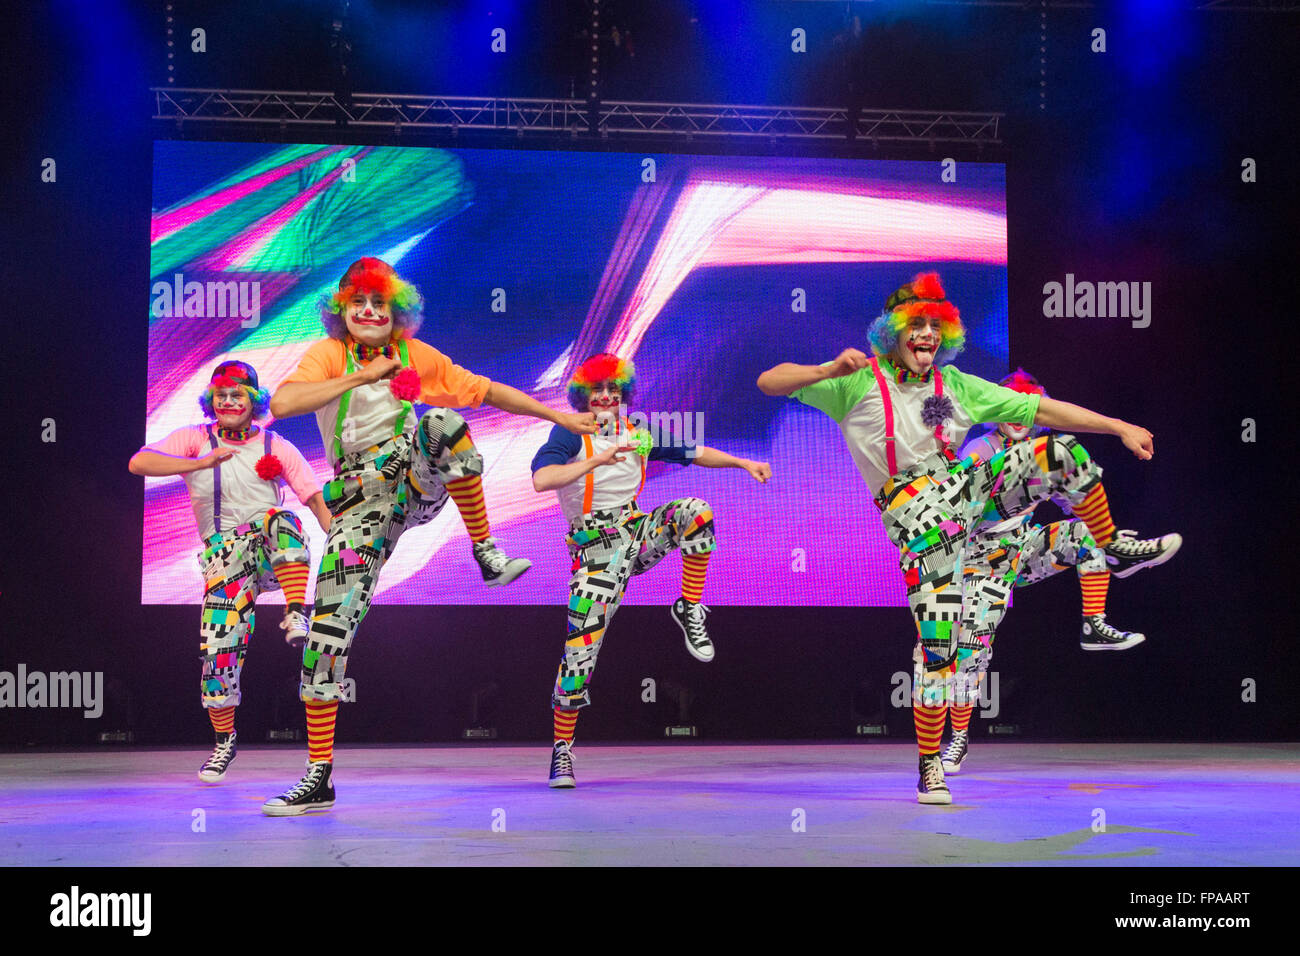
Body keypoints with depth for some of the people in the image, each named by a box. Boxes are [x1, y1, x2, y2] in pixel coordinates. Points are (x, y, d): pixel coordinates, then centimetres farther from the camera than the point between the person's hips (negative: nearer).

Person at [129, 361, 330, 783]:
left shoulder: (275, 447, 7)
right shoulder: (195, 439, 5)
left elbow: (315, 499, 4)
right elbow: (138, 463, -11)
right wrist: (202, 463, -23)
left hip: (268, 549, 0)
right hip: (224, 555, 1)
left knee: (280, 521, -35)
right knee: (218, 646, -9)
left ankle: (296, 615, -38)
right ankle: (224, 740, 12)